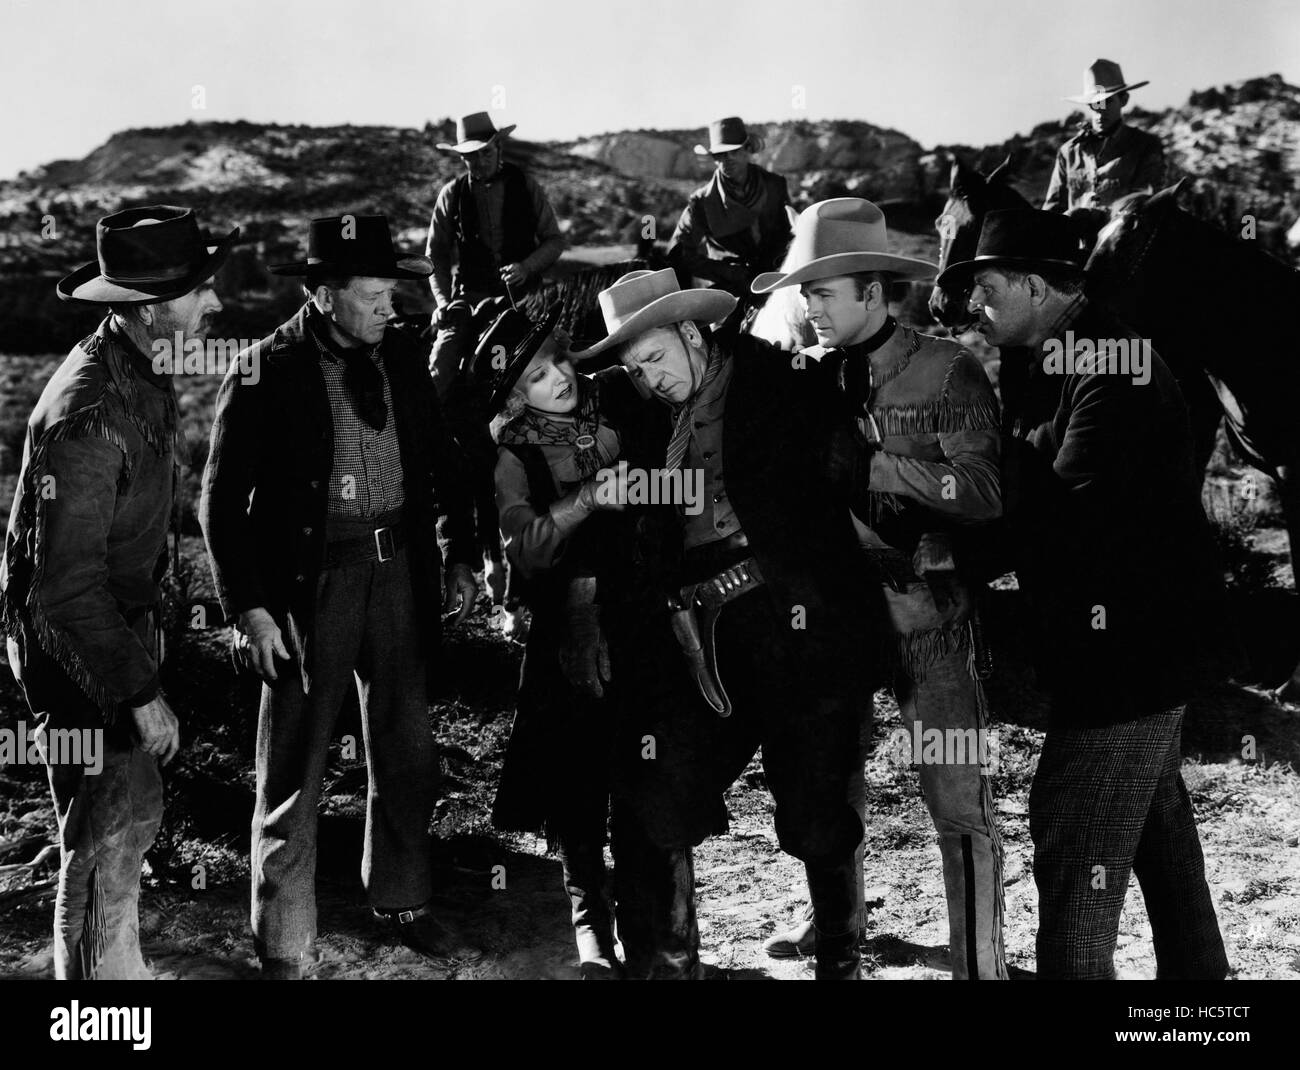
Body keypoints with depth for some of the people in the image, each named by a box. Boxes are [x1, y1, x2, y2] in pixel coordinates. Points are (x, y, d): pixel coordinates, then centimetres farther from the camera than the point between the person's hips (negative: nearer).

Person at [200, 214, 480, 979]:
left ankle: (403, 899, 38)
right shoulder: (266, 373, -9)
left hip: (400, 572, 5)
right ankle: (286, 943, 16)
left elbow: (445, 462, 16)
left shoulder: (403, 360, 5)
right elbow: (223, 501, -7)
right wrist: (248, 607, -14)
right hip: (309, 582, -5)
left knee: (408, 754, 17)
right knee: (295, 772, 3)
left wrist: (460, 557, 6)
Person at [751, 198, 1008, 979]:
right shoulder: (815, 378, 4)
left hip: (930, 610, -5)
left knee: (959, 804, -4)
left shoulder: (948, 372, -10)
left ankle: (980, 962, 5)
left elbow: (985, 491, -19)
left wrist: (870, 465, -22)